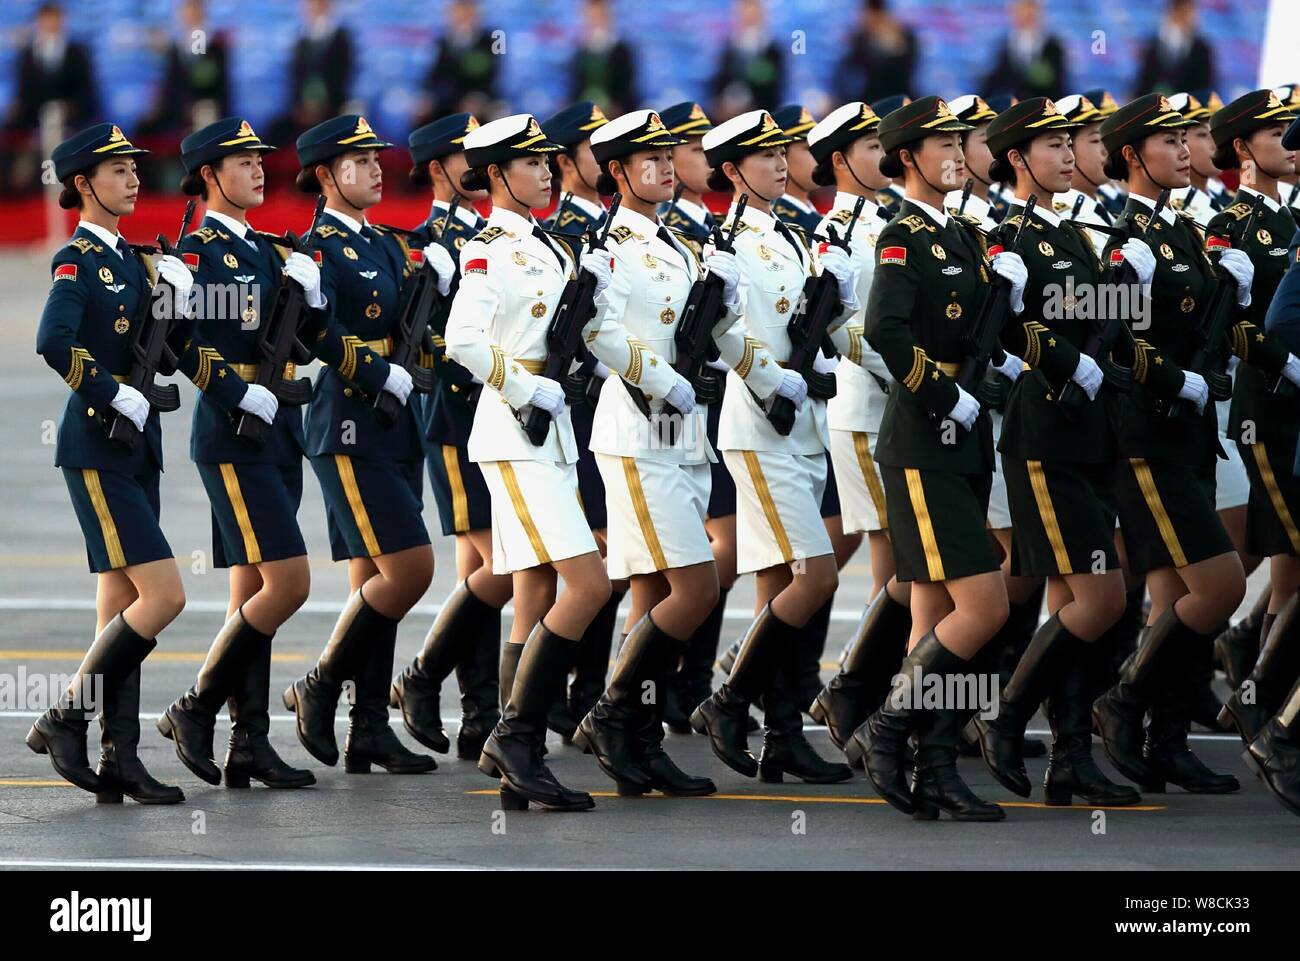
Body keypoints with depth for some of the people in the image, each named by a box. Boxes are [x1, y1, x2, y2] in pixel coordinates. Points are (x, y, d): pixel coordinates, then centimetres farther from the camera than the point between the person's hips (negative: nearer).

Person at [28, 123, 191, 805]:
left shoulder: (130, 260, 15)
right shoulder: (76, 261, -10)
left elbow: (172, 352, 15)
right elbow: (53, 344, -26)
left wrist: (176, 303, -2)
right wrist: (119, 396, -22)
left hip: (137, 446, 8)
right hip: (96, 447, -8)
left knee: (121, 606, 6)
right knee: (163, 595, -14)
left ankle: (120, 759, 7)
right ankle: (64, 721, -6)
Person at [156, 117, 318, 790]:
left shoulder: (263, 251, 16)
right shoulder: (198, 250, -9)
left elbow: (310, 342, 14)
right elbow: (182, 342, -20)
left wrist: (310, 291, -4)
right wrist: (241, 395, -21)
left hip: (277, 433, 8)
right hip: (231, 436, -8)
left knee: (253, 589, 7)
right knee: (289, 582, -14)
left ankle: (250, 743, 8)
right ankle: (196, 708, -4)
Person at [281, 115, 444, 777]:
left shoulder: (387, 245, 16)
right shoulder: (319, 247, -9)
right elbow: (312, 330, -25)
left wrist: (438, 287, 2)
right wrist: (381, 374, -22)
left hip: (395, 430, 8)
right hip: (348, 430, -8)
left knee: (374, 581, 8)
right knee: (410, 567, -14)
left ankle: (370, 728, 9)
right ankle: (320, 686, -1)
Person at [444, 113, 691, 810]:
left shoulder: (553, 248, 17)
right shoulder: (490, 250, -9)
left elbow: (601, 335, 19)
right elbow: (463, 339, -22)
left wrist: (669, 384, 11)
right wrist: (527, 390, -19)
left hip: (553, 436, 9)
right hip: (514, 437, -9)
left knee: (537, 607, 5)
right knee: (589, 585, -16)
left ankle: (518, 768, 6)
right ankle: (514, 735, -10)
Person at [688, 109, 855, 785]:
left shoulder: (793, 239, 15)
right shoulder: (729, 244, -10)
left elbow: (819, 327, 21)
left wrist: (840, 295, 3)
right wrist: (774, 382, -23)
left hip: (803, 426, 8)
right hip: (761, 430, -8)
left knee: (780, 587, 7)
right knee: (817, 577, -14)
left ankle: (783, 738, 7)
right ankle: (729, 704, -4)